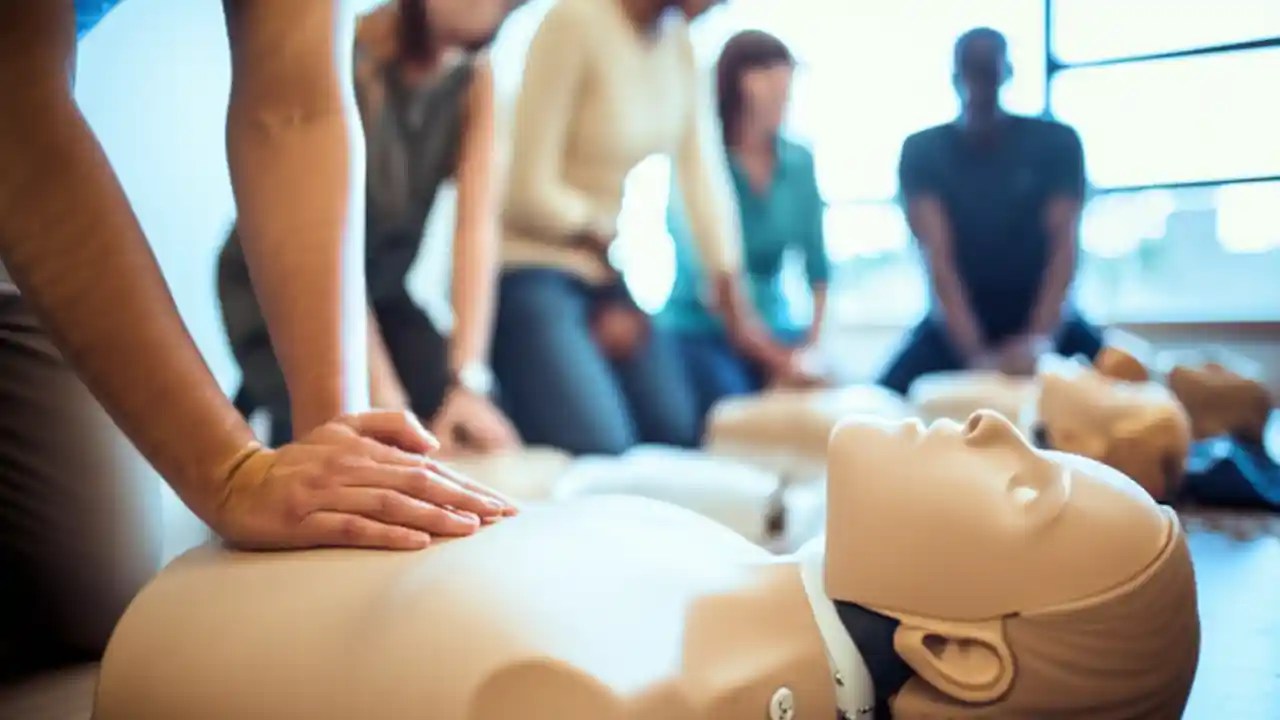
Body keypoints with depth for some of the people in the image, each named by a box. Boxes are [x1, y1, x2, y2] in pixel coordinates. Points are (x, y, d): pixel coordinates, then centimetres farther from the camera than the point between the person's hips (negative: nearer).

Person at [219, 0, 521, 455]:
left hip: (380, 290, 5)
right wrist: (384, 397, -33)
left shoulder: (475, 78, -8)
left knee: (484, 444, -10)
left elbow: (478, 230, -18)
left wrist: (469, 381, -27)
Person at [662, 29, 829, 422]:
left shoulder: (799, 163, 1)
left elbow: (816, 262, 5)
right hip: (702, 333, -4)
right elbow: (705, 274, -20)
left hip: (774, 329, 5)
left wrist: (815, 335, -10)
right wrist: (773, 357, -26)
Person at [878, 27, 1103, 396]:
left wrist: (1040, 339, -28)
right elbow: (937, 255, -14)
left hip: (1048, 323, 1)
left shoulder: (1057, 142, 0)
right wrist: (975, 354, -28)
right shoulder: (922, 151, -3)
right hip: (956, 328, 0)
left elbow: (1064, 244, -10)